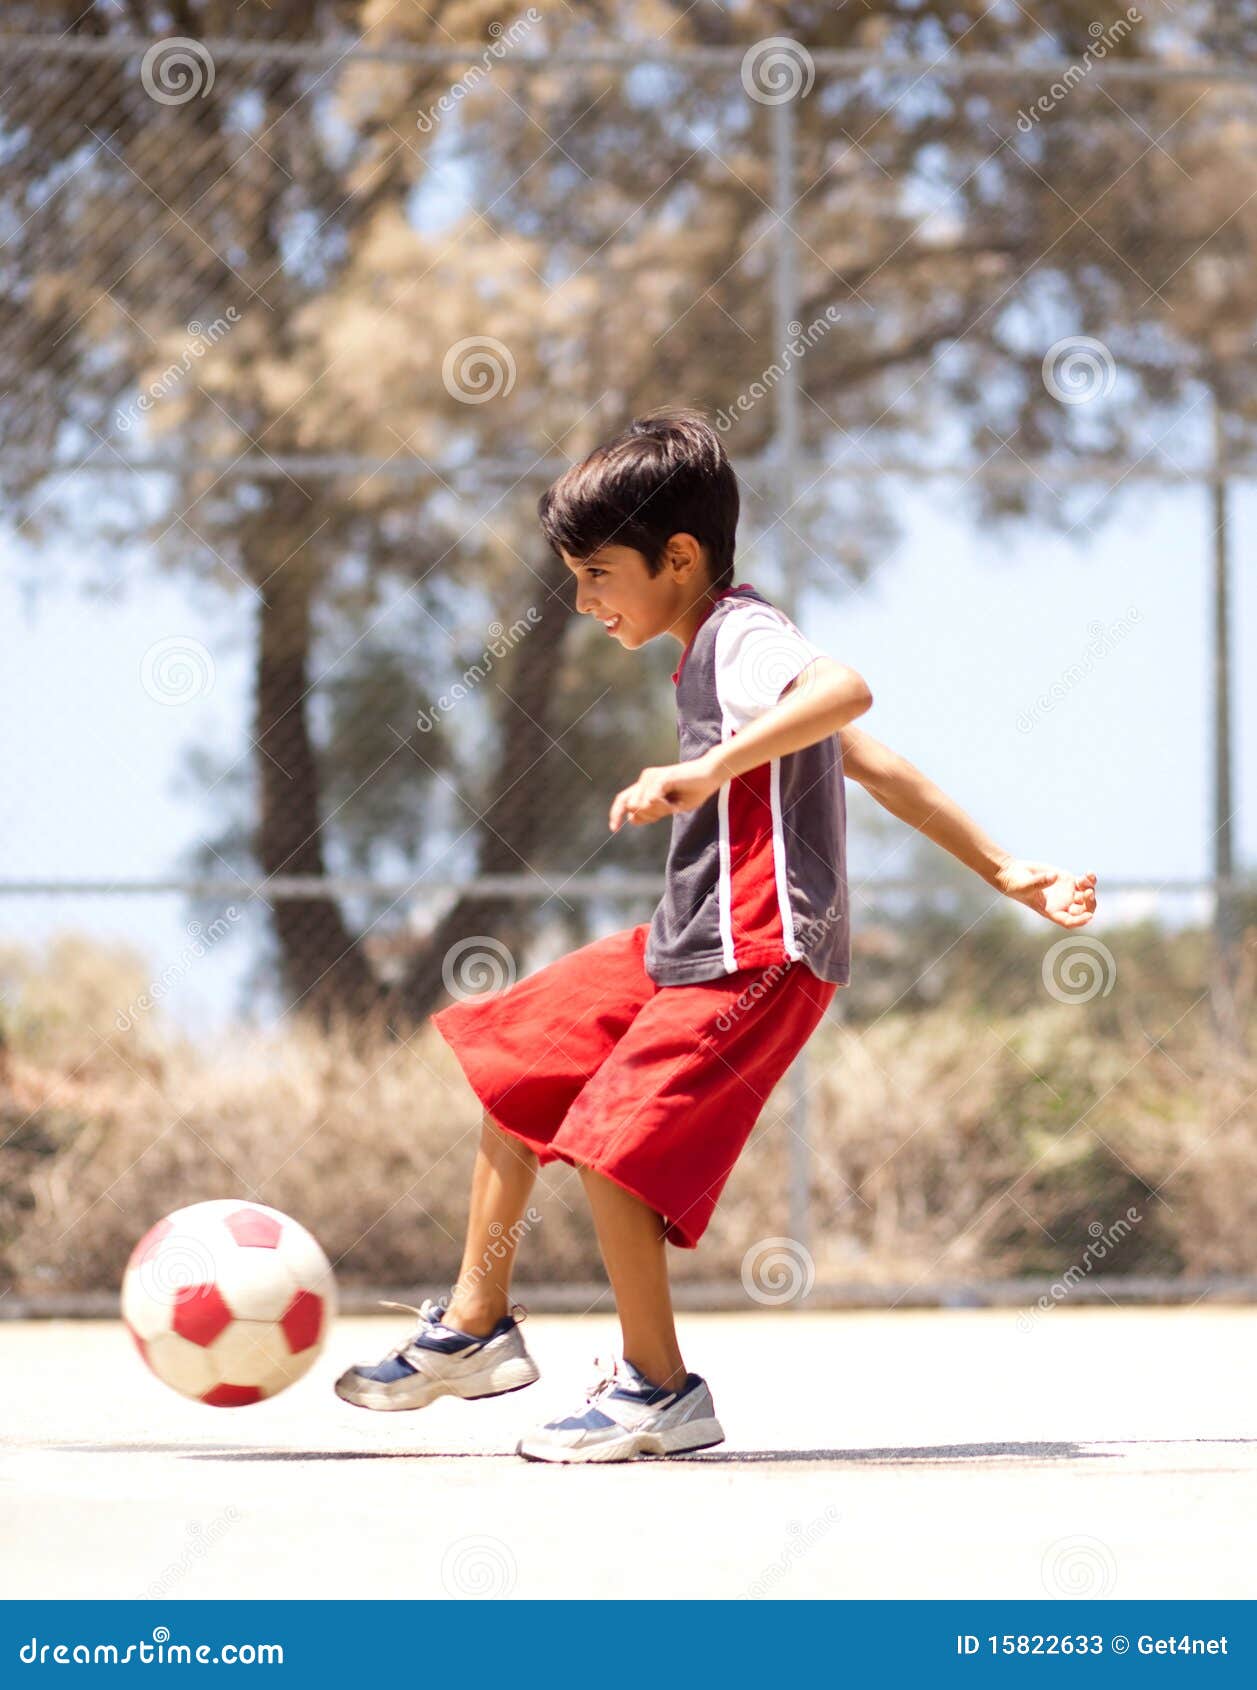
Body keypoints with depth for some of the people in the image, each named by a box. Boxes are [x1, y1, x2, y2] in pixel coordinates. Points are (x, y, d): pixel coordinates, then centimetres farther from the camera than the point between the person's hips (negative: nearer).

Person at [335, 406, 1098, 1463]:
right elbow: (879, 768, 18)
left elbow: (846, 692, -38)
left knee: (606, 1137, -18)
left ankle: (660, 1391, -3)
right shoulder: (717, 653, 17)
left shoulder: (744, 640, -14)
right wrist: (1009, 875, 18)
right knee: (513, 1064, 14)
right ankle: (476, 1326, 23)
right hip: (688, 942, 11)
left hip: (759, 957, -11)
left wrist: (707, 771, -42)